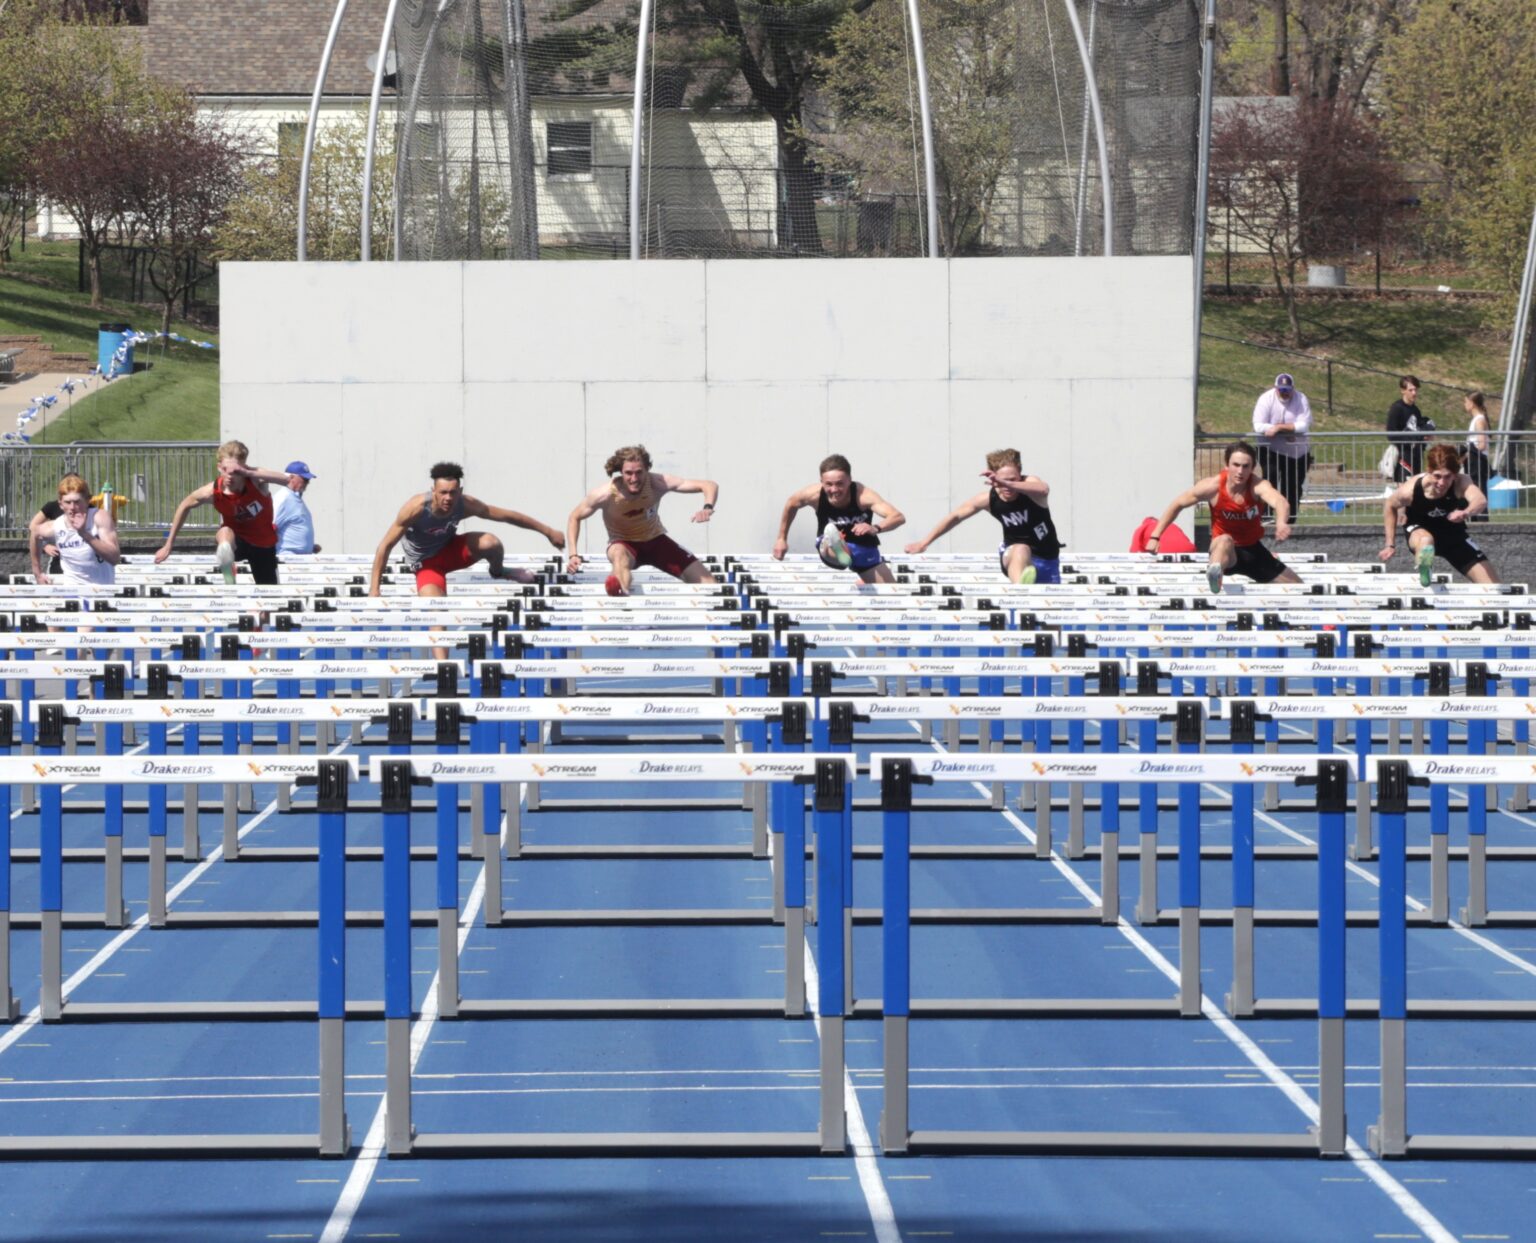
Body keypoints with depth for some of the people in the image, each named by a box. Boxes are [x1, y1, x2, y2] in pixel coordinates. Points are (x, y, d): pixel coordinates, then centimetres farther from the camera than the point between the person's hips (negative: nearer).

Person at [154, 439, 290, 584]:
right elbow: (185, 506, -6)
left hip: (264, 545, 1)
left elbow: (288, 480, -48)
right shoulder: (213, 492, -26)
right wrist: (169, 545, -1)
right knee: (225, 533, -38)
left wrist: (249, 473, -57)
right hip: (237, 540, -1)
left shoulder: (256, 481, -31)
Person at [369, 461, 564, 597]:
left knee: (490, 543, -24)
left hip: (449, 550, 3)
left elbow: (507, 515, -10)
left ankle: (498, 572, 10)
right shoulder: (416, 508, -31)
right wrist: (374, 588, -30)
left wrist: (547, 531, -4)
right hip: (426, 564, -3)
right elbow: (385, 546, -26)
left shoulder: (466, 505, -22)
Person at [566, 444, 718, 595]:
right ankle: (620, 591, -76)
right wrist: (573, 555, -20)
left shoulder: (657, 483, -25)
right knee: (619, 555, -44)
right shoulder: (606, 494, -26)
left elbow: (710, 485, -23)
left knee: (705, 579, -10)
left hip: (655, 539, 4)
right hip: (623, 543, -4)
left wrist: (707, 508, -44)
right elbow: (575, 518, -9)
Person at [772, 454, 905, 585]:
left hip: (864, 550, 1)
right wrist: (782, 538, 10)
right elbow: (791, 505, 2)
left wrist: (875, 528, -64)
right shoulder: (814, 494, -24)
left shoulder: (862, 495, -32)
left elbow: (899, 517, -44)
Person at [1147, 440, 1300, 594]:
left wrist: (1282, 523, -69)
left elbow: (1280, 502, -46)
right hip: (1226, 552, -3)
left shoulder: (1258, 486, -23)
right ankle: (1215, 572, -75)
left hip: (1254, 551, 3)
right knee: (1225, 541, -41)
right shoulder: (1213, 486, -19)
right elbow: (1177, 504, -4)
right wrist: (1155, 536, -6)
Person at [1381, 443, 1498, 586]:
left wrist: (1466, 513, -78)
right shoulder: (1411, 490, -30)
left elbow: (1481, 501, -56)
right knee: (1425, 540, -42)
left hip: (1454, 536, 2)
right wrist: (1390, 544, -4)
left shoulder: (1461, 482, -34)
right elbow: (1390, 506, -7)